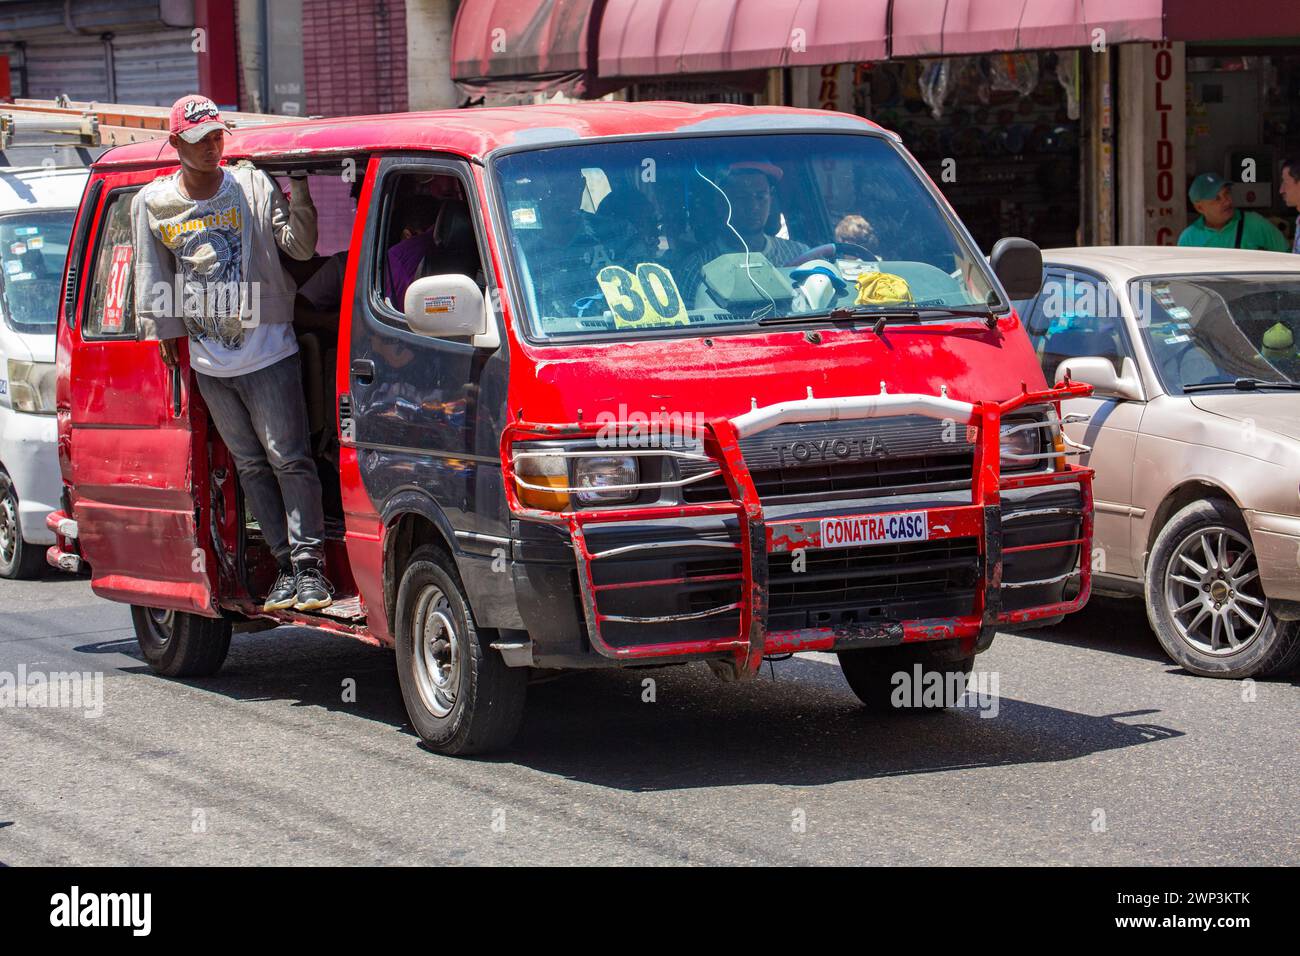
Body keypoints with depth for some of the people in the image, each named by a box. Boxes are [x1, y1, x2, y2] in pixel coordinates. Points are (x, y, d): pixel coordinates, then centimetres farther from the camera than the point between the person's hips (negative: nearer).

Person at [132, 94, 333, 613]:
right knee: (250, 466, 6)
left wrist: (298, 194, -20)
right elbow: (154, 277, 12)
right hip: (209, 364, 3)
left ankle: (309, 563, -4)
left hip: (269, 352, -3)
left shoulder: (254, 186, -2)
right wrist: (169, 333, 11)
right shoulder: (153, 204, 4)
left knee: (288, 459, -7)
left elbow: (299, 247, -7)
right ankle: (285, 565, 11)